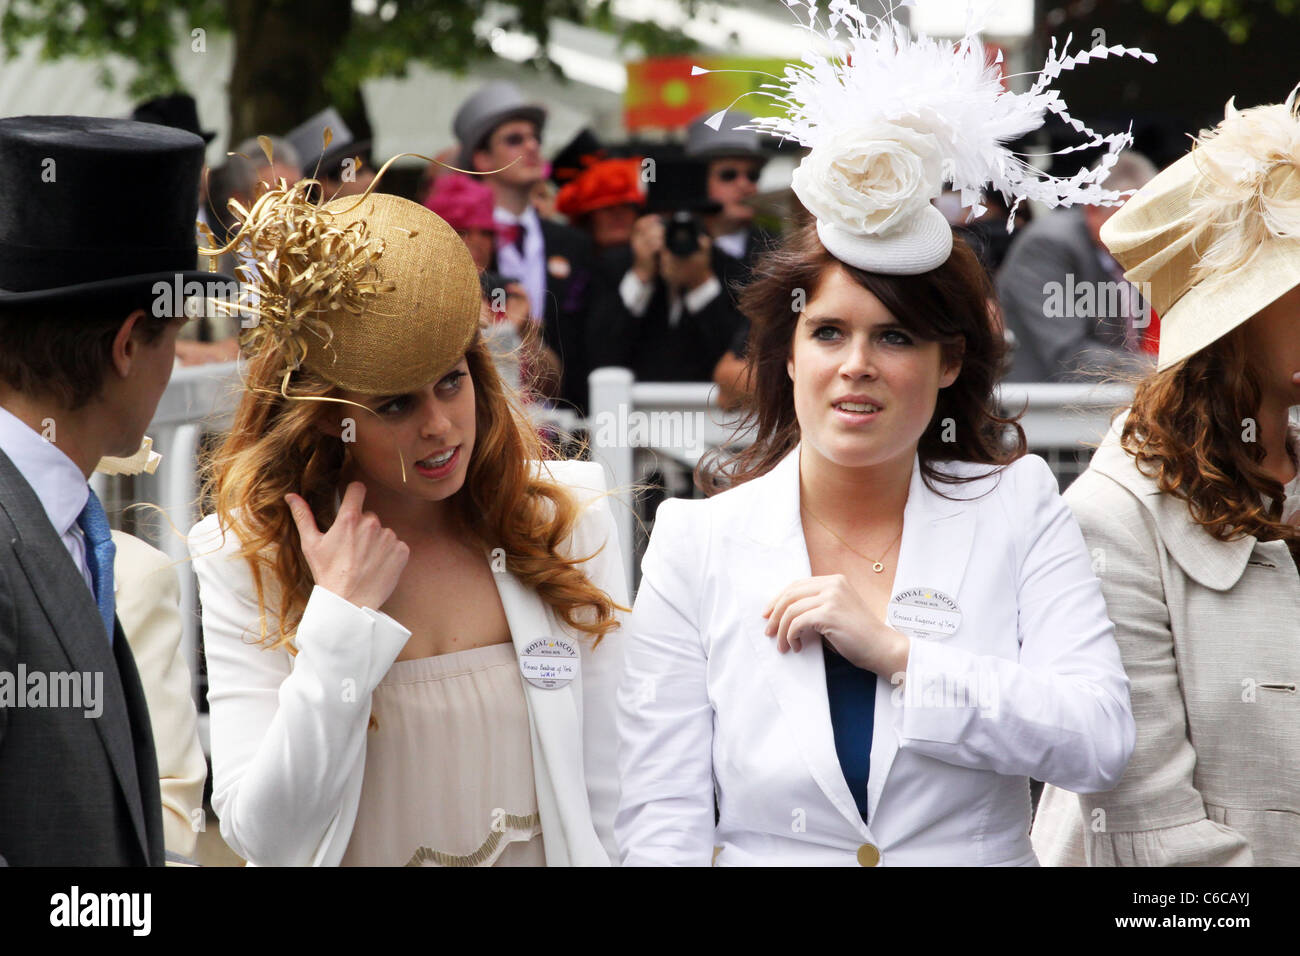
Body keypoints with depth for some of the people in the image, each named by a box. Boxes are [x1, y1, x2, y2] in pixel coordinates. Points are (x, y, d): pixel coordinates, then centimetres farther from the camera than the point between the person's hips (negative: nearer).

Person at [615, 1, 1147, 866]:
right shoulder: (698, 541, 3)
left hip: (982, 853, 0)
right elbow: (659, 815, 0)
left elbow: (1101, 743, -6)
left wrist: (895, 651, -11)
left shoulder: (1017, 506, 4)